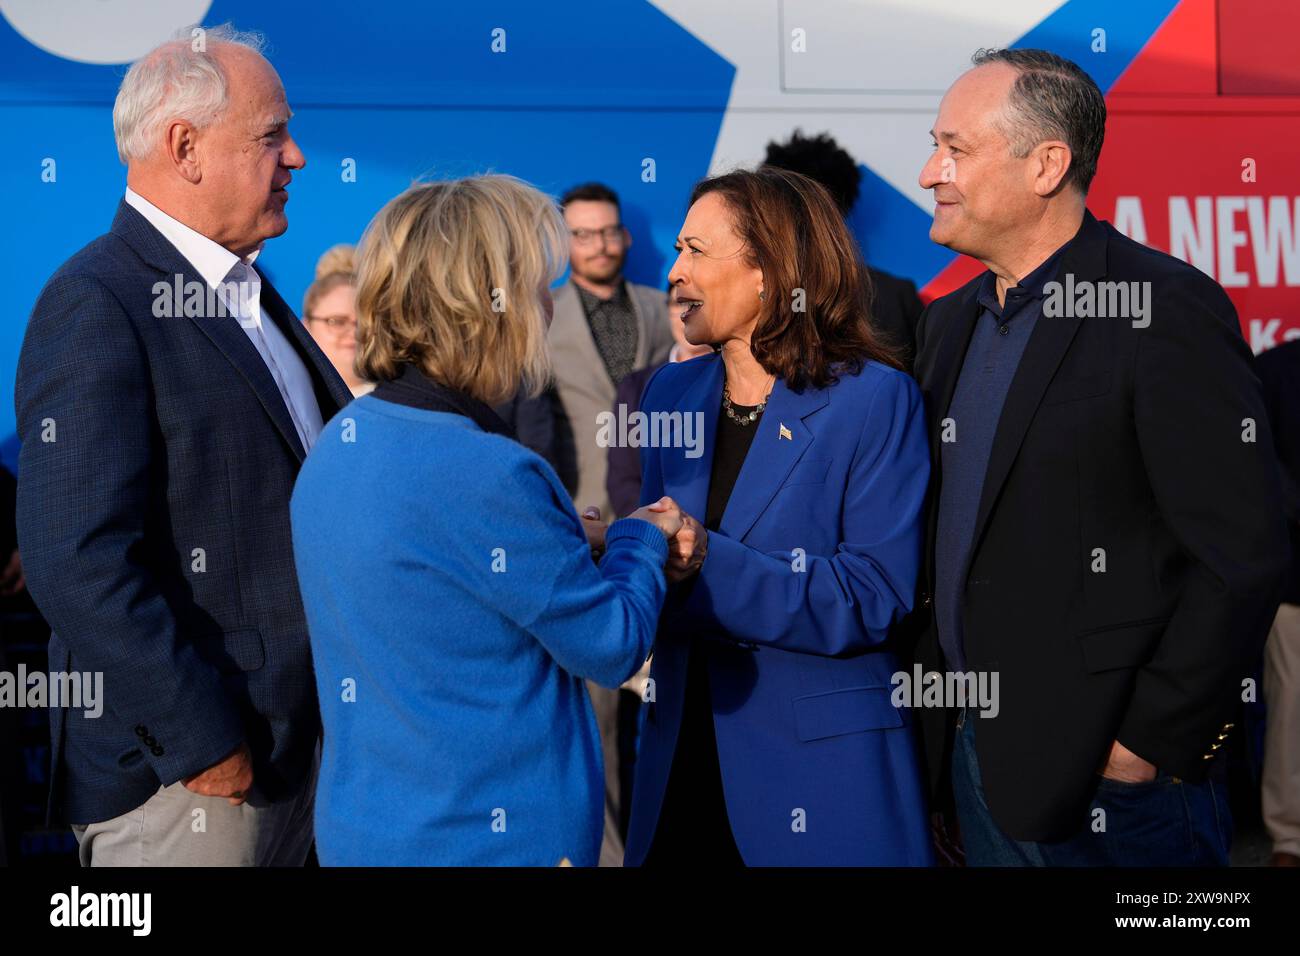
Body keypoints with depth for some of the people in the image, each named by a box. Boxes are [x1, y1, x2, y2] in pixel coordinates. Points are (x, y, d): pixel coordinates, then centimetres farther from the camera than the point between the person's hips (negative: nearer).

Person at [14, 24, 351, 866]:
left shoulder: (248, 292, 12)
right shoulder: (97, 306, -16)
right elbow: (78, 564, -23)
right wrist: (201, 738, -21)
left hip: (294, 736, 8)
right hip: (182, 777, -8)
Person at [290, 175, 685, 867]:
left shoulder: (337, 444, 2)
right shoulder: (486, 474, -25)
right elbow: (612, 646, -14)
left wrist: (568, 538, 10)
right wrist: (641, 539, 4)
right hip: (495, 835, -8)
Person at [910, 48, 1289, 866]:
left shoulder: (1167, 309, -14)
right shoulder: (950, 321, 10)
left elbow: (1243, 557, -17)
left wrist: (1151, 744, -15)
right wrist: (937, 692, 7)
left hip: (1109, 775, -7)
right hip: (977, 760, 7)